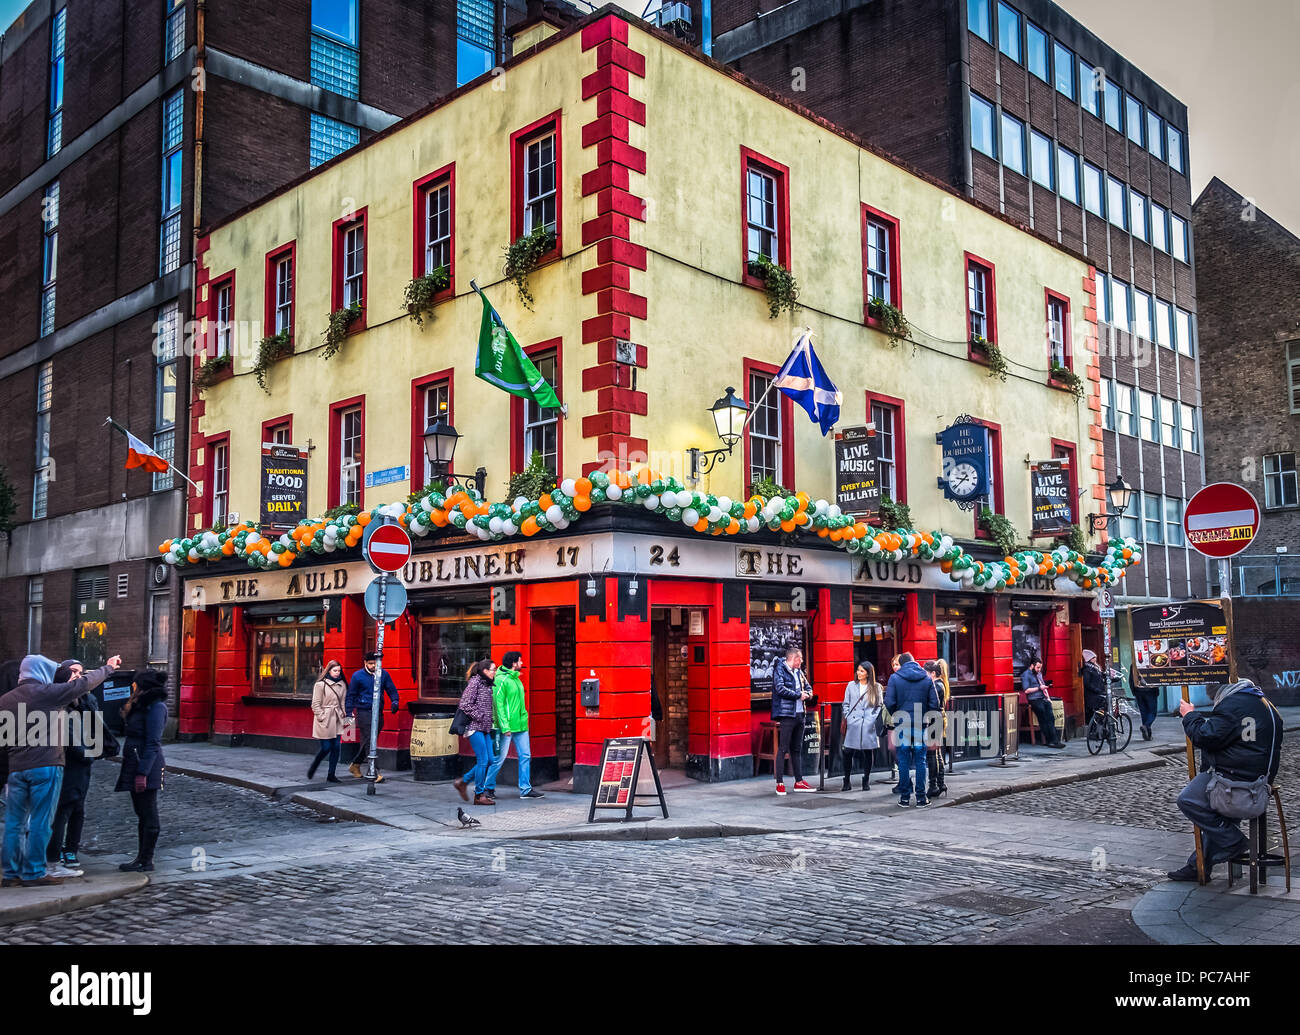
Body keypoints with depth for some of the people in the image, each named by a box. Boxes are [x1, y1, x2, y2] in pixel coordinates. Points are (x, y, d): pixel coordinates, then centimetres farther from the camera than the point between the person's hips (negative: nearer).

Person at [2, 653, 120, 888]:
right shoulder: (47, 693, -7)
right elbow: (85, 683, 3)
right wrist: (108, 668, 17)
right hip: (46, 765, -6)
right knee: (40, 822, 0)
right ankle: (34, 873, 3)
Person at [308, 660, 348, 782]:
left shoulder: (342, 685, 10)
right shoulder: (320, 684, -6)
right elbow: (315, 704, -5)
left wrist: (342, 715, 6)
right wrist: (322, 717, -9)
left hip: (337, 721, 5)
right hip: (324, 721, -5)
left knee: (336, 747, 0)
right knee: (326, 748, -4)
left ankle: (331, 775, 8)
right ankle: (312, 768, 22)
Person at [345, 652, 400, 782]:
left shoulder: (384, 674, 6)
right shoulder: (357, 676, -2)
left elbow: (392, 690, 12)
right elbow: (351, 695, 3)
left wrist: (394, 702, -7)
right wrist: (349, 712, -4)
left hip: (378, 713, 4)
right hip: (363, 712, -4)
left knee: (368, 742, 12)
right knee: (368, 742, -11)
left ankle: (355, 765, 32)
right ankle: (376, 772, -14)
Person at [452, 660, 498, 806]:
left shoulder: (488, 684, 14)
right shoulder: (475, 682, -11)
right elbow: (465, 704, -16)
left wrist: (489, 721, 12)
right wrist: (480, 717, -14)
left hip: (485, 728, 9)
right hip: (475, 727, -9)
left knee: (489, 760, 7)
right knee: (483, 760, -7)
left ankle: (463, 781, 20)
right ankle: (479, 795, 2)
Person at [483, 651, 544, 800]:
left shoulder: (516, 679, 14)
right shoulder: (501, 680, -13)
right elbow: (498, 704, -17)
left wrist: (524, 718, 16)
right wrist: (504, 726, -21)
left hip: (521, 726, 8)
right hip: (508, 727, -8)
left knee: (525, 756, 7)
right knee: (499, 758, 0)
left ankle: (526, 789, 14)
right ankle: (488, 787, 14)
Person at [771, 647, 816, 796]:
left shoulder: (798, 671, 16)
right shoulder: (780, 669, -7)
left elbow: (808, 687, 24)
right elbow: (780, 689, -19)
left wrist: (807, 693, 1)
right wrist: (799, 695, -12)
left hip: (799, 714, 8)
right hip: (786, 715, -8)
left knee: (797, 749, 13)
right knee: (783, 749, -7)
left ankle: (799, 781, 19)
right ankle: (780, 783, -4)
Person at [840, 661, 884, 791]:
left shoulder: (876, 687, 5)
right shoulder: (851, 686, 10)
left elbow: (880, 706, 7)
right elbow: (846, 704, 13)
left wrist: (873, 720, -5)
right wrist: (847, 719, 1)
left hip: (868, 726, -1)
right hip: (852, 726, 1)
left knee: (867, 753, 4)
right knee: (847, 753, -3)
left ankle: (866, 781, 18)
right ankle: (847, 782, 8)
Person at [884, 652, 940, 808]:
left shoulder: (894, 678, -4)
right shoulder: (927, 678, 3)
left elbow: (889, 703, -8)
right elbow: (935, 704, 0)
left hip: (902, 725, -1)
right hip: (921, 725, 1)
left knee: (903, 761, 5)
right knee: (920, 761, 7)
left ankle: (904, 797, 8)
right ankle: (921, 797, 8)